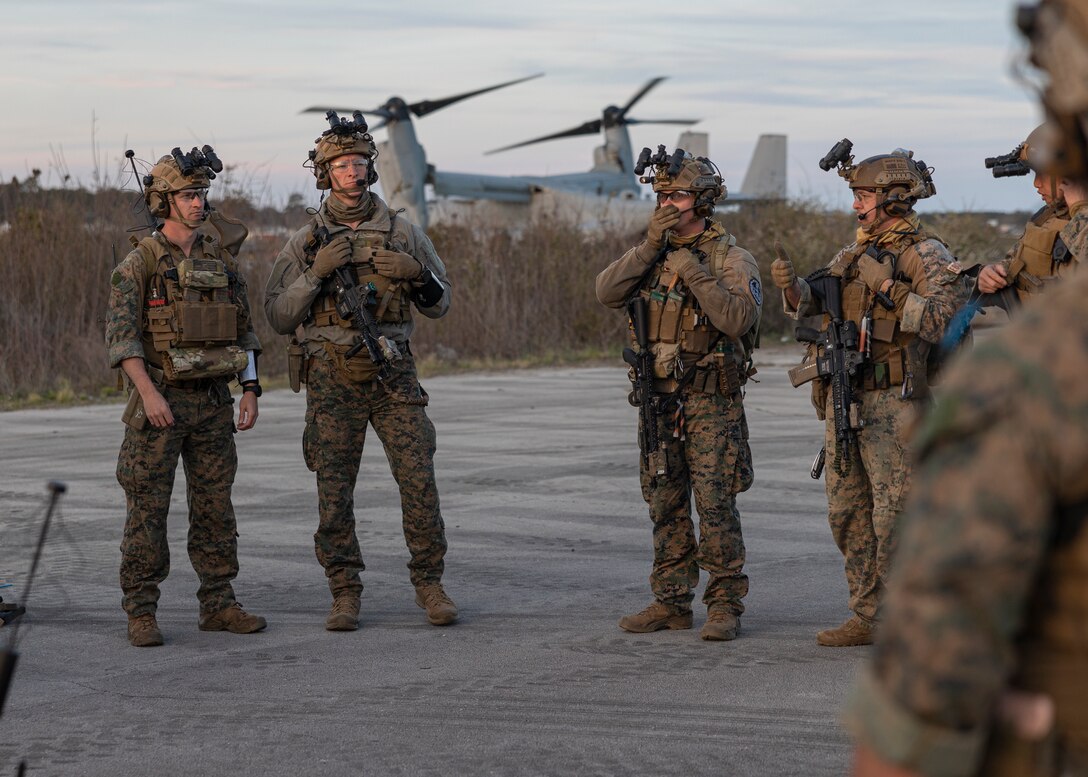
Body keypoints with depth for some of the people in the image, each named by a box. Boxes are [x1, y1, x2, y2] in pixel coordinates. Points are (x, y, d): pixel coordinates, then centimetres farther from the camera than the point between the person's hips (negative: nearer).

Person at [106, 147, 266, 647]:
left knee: (215, 508, 8)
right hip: (160, 404, -5)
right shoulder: (139, 264, -6)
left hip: (212, 402, 5)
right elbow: (120, 335, -13)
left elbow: (243, 331, 14)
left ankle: (219, 605, 15)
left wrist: (250, 390, 5)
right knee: (148, 511, -2)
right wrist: (148, 392, -23)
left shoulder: (221, 259, 10)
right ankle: (141, 614, 2)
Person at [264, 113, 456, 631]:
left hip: (393, 377, 0)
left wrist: (417, 274, -10)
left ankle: (429, 583, 7)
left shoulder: (403, 234, 6)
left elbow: (439, 305, 11)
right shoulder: (305, 243, 4)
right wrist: (317, 272, -13)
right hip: (332, 381, 0)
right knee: (334, 492, 0)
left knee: (419, 480, -5)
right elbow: (278, 317, 0)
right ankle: (345, 594, 9)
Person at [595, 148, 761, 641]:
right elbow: (608, 293, -5)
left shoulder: (731, 259, -7)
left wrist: (694, 270, -23)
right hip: (658, 398, 6)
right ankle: (671, 603, 17)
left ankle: (725, 605, 0)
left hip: (711, 402, -6)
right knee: (665, 505, 9)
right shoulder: (653, 253, 9)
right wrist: (651, 245, -13)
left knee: (715, 504, -6)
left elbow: (737, 318, -23)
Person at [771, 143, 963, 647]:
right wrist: (791, 284, -5)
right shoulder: (856, 252, 17)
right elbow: (809, 305, 15)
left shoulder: (926, 255, -6)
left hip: (892, 401, -8)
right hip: (844, 398, 8)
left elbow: (941, 319, -19)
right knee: (847, 513, 10)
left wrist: (888, 288, -23)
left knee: (896, 515, -9)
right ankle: (868, 618, 18)